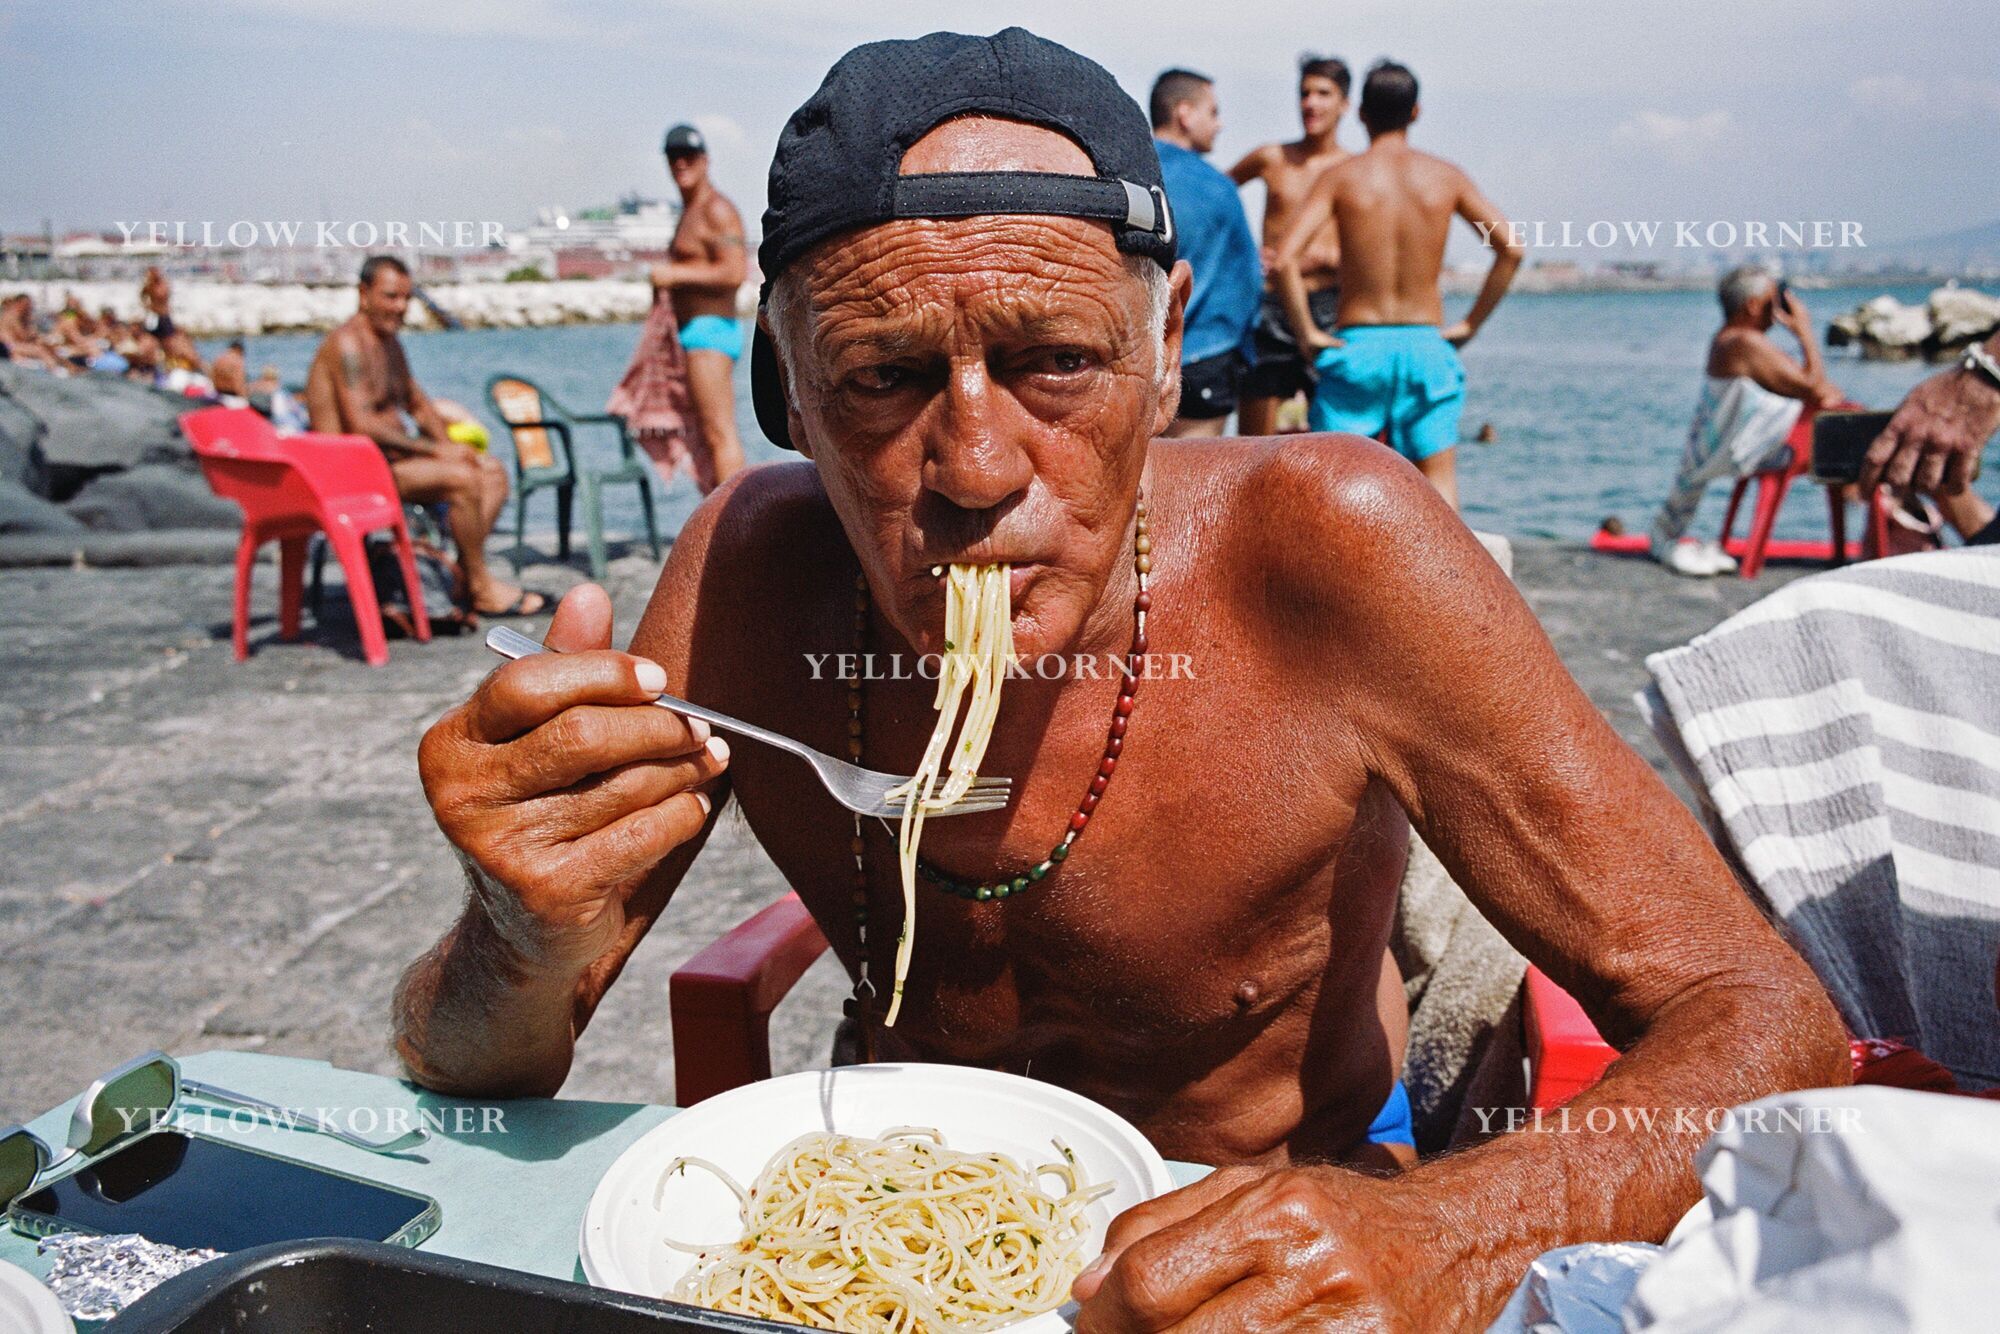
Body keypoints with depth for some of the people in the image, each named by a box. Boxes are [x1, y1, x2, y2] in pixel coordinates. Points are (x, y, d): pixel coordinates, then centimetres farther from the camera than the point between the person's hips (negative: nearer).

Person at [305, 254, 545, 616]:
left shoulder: (389, 342, 16)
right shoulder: (348, 344, -15)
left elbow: (418, 404, 24)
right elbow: (362, 425, -25)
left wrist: (449, 446, 4)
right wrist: (435, 450, -21)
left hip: (393, 457, 10)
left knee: (492, 470, 2)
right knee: (462, 477, -27)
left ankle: (466, 572, -11)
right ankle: (483, 590, -16)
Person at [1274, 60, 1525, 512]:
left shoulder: (1340, 176, -3)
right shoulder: (1445, 177, 3)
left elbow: (1286, 258, -16)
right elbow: (1511, 249, -1)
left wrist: (1306, 332, -7)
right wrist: (1471, 324, 5)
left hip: (1357, 344, -1)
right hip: (1426, 342, 2)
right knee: (1437, 475, 8)